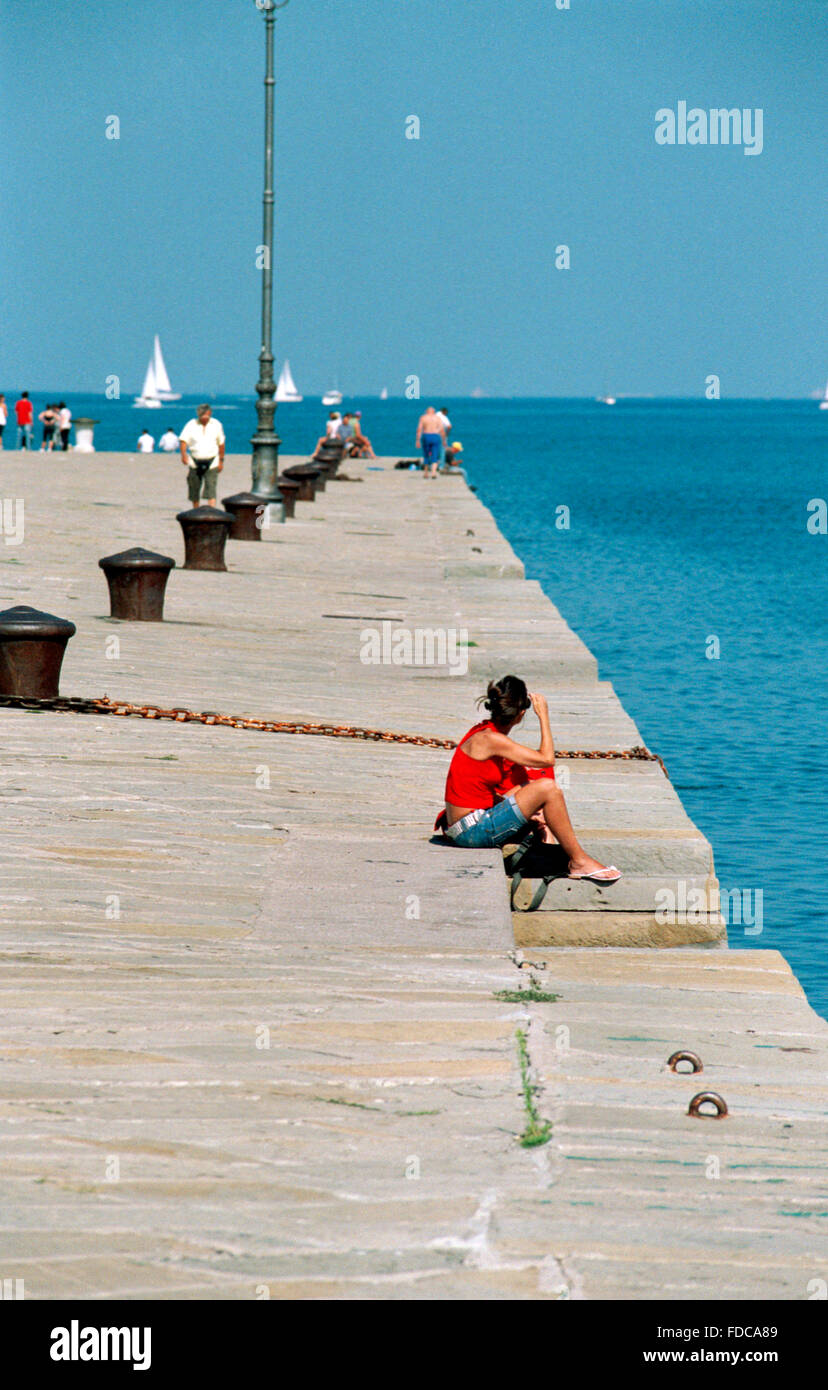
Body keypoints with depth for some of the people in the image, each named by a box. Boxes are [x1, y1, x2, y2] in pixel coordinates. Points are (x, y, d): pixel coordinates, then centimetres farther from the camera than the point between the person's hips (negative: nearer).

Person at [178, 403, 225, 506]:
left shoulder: (216, 425, 1)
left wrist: (221, 461, 12)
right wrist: (183, 454, -32)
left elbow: (221, 443, 11)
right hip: (195, 462, 1)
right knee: (194, 490, 9)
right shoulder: (191, 424, -4)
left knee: (210, 488, -14)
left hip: (211, 462, -1)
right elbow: (183, 440, -14)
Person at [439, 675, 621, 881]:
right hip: (471, 831, -10)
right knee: (547, 788, -17)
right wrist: (543, 716, -8)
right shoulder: (490, 740, -19)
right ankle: (579, 862, -7)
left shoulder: (484, 731, 10)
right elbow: (547, 759, -18)